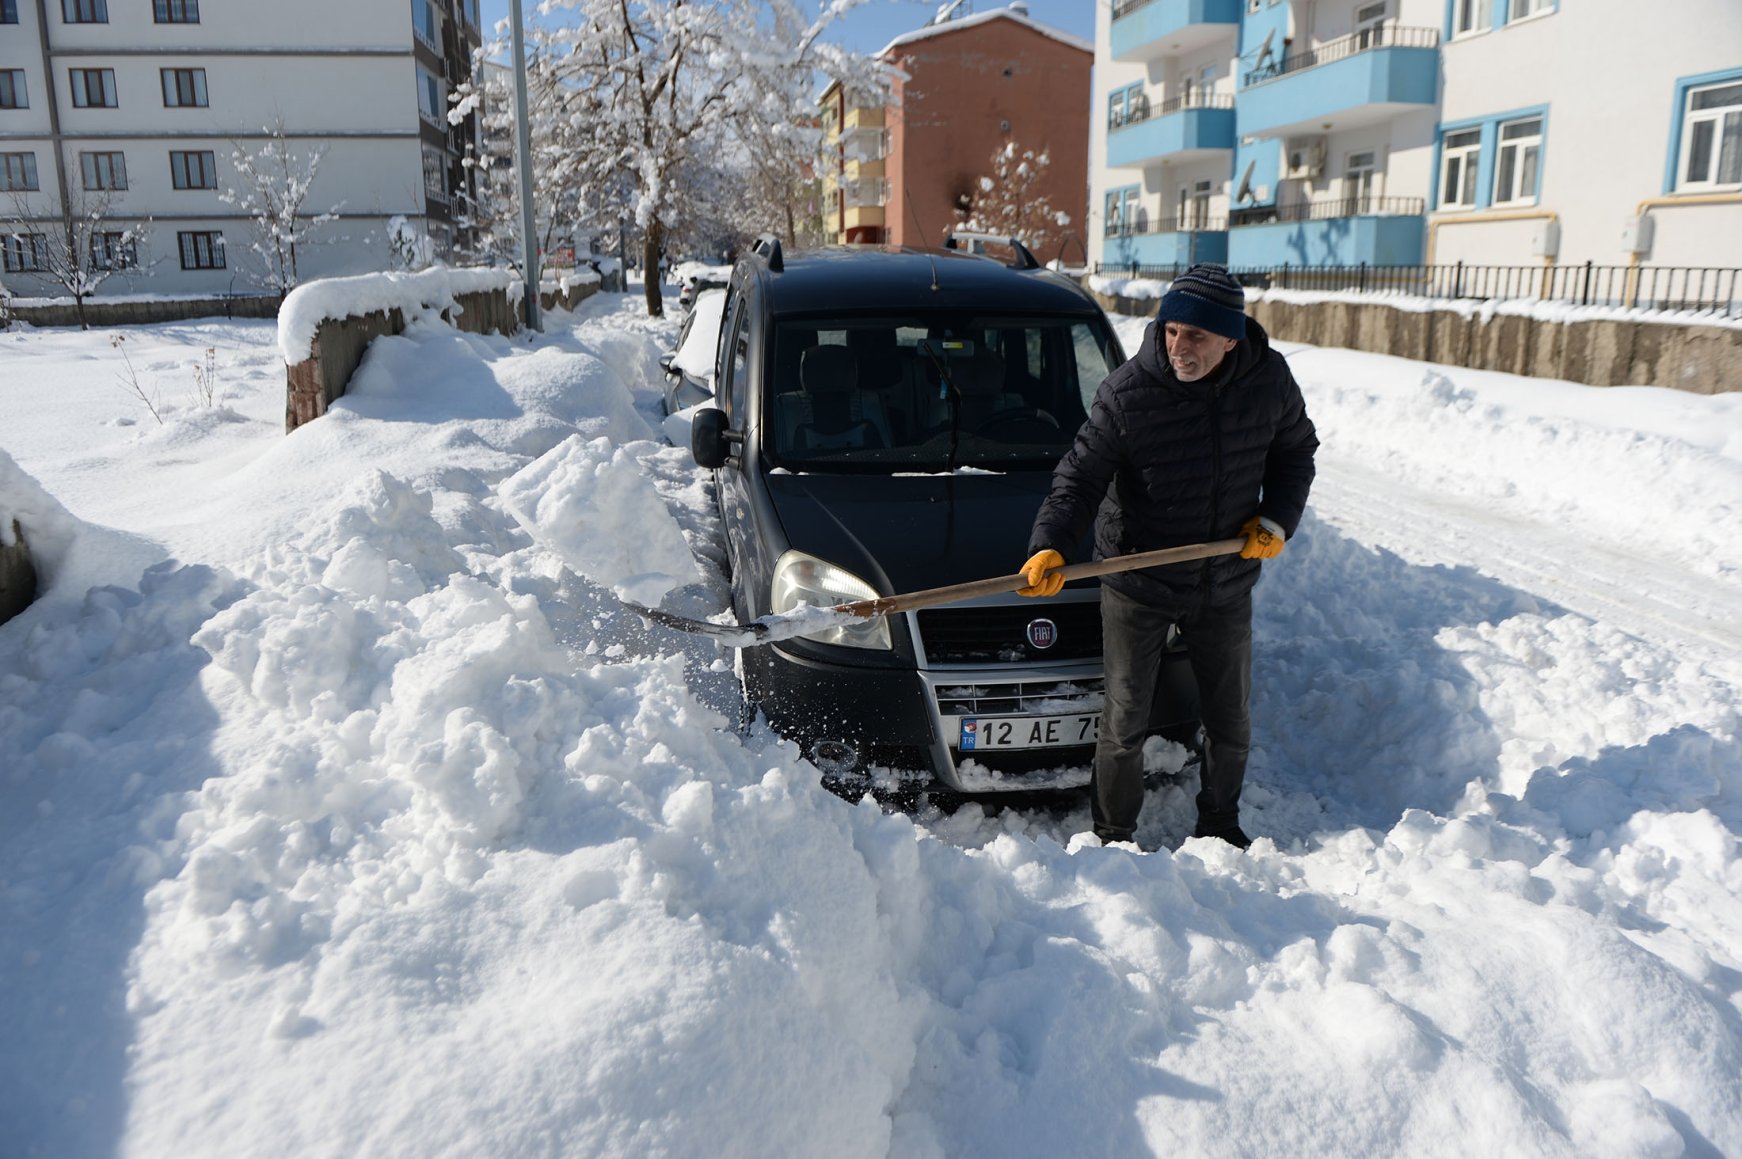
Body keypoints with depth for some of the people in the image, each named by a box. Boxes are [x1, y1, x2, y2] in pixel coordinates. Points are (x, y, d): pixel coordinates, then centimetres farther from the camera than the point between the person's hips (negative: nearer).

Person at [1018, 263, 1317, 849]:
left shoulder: (1269, 380, -7)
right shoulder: (1125, 393, -18)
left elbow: (1296, 449, 11)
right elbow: (1079, 478, -15)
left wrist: (1277, 518, -4)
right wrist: (1049, 546, -31)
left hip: (1226, 583, 3)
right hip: (1136, 585, -3)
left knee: (1230, 721, 16)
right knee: (1125, 723, 3)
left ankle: (1219, 824, 40)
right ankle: (1113, 837, 24)